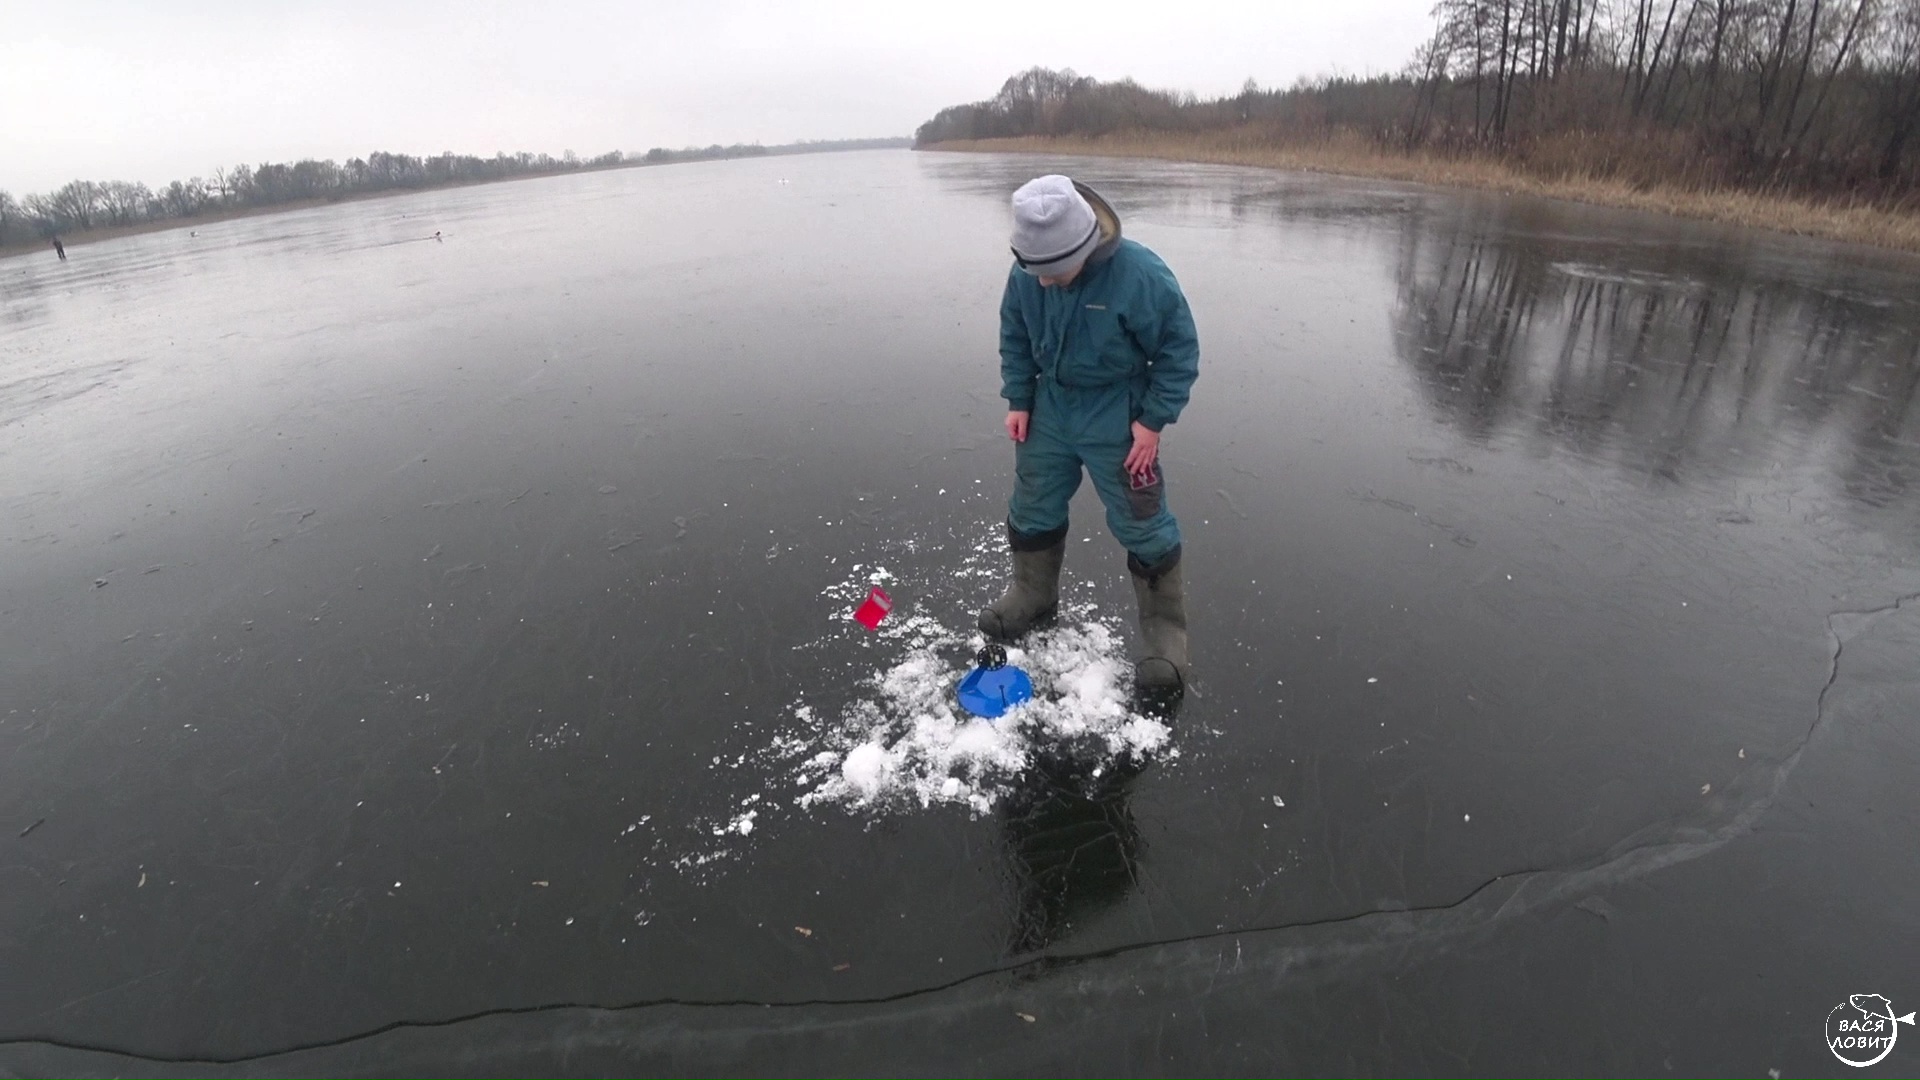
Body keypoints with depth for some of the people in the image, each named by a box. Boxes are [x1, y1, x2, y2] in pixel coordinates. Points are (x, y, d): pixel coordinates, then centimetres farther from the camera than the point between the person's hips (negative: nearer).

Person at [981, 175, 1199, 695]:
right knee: (1032, 506, 16)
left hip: (1117, 416, -4)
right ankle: (1033, 595, 39)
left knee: (1141, 524, 0)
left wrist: (1153, 420, -17)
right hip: (1050, 405, 5)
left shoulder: (1140, 275, -26)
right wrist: (1018, 400, 0)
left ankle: (1166, 637, 13)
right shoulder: (1026, 272, -13)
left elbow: (1179, 350, -15)